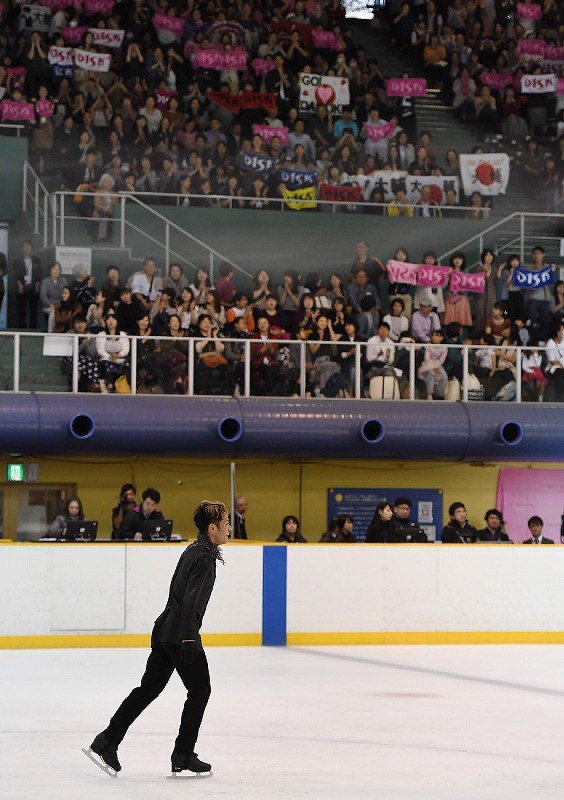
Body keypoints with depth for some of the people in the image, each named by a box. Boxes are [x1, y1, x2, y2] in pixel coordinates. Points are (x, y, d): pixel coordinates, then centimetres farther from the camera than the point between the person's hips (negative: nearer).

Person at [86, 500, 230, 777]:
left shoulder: (193, 550, 15)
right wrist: (188, 637, -28)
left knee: (148, 688, 9)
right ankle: (183, 756, 8)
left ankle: (107, 742, 4)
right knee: (200, 691, 4)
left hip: (165, 630, 9)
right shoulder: (203, 557, -15)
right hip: (181, 634, -9)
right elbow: (190, 599, -24)